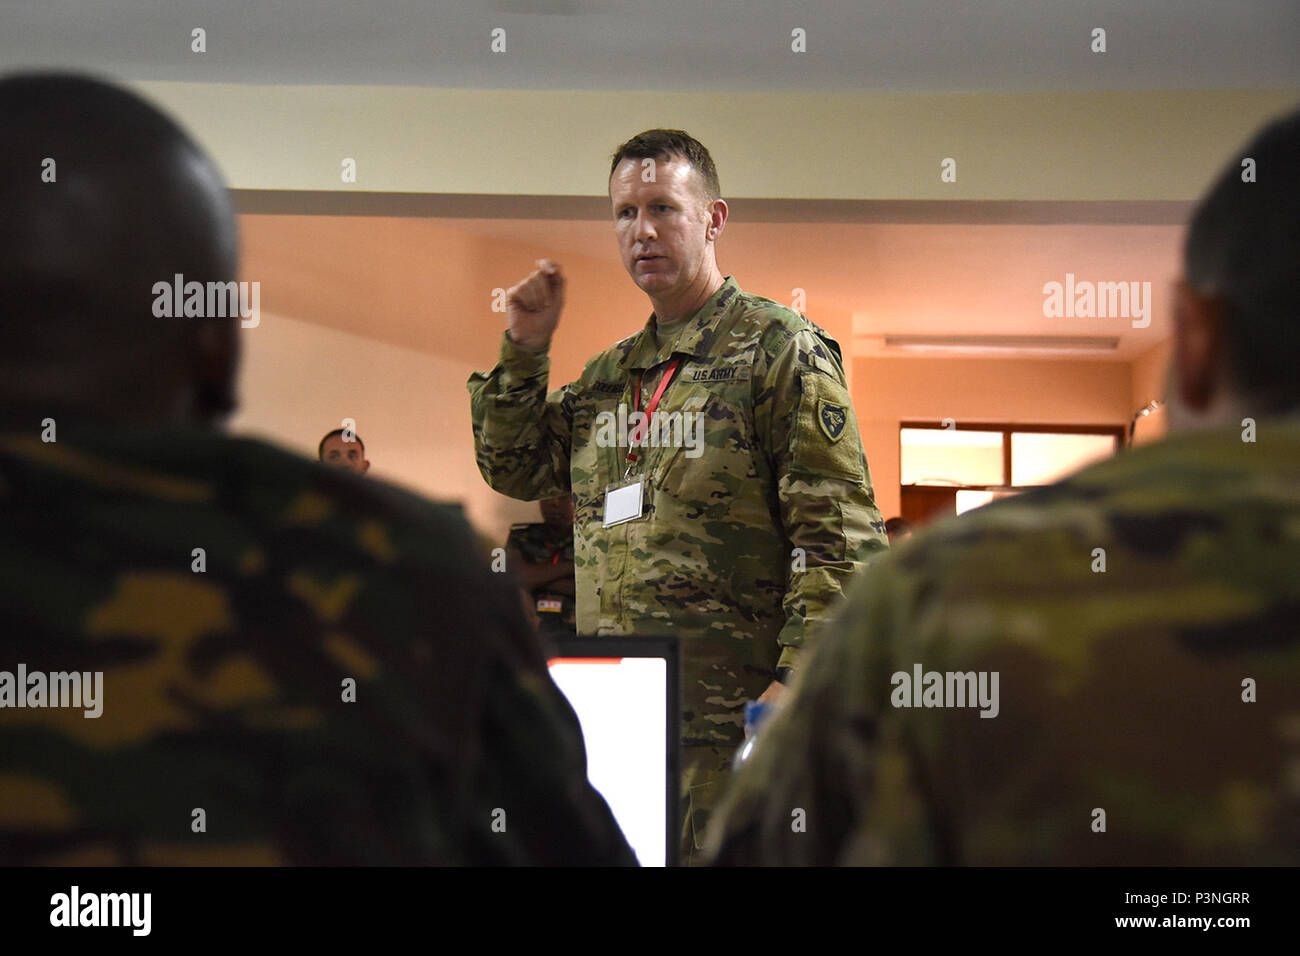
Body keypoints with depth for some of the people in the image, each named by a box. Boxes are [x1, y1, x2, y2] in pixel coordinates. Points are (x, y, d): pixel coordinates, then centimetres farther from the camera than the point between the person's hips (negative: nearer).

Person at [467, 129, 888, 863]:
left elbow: (843, 535, -9)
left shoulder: (781, 349, -3)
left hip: (729, 717, -7)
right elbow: (514, 468, 27)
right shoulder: (610, 373, 19)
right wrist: (524, 352, 13)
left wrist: (799, 678, -19)